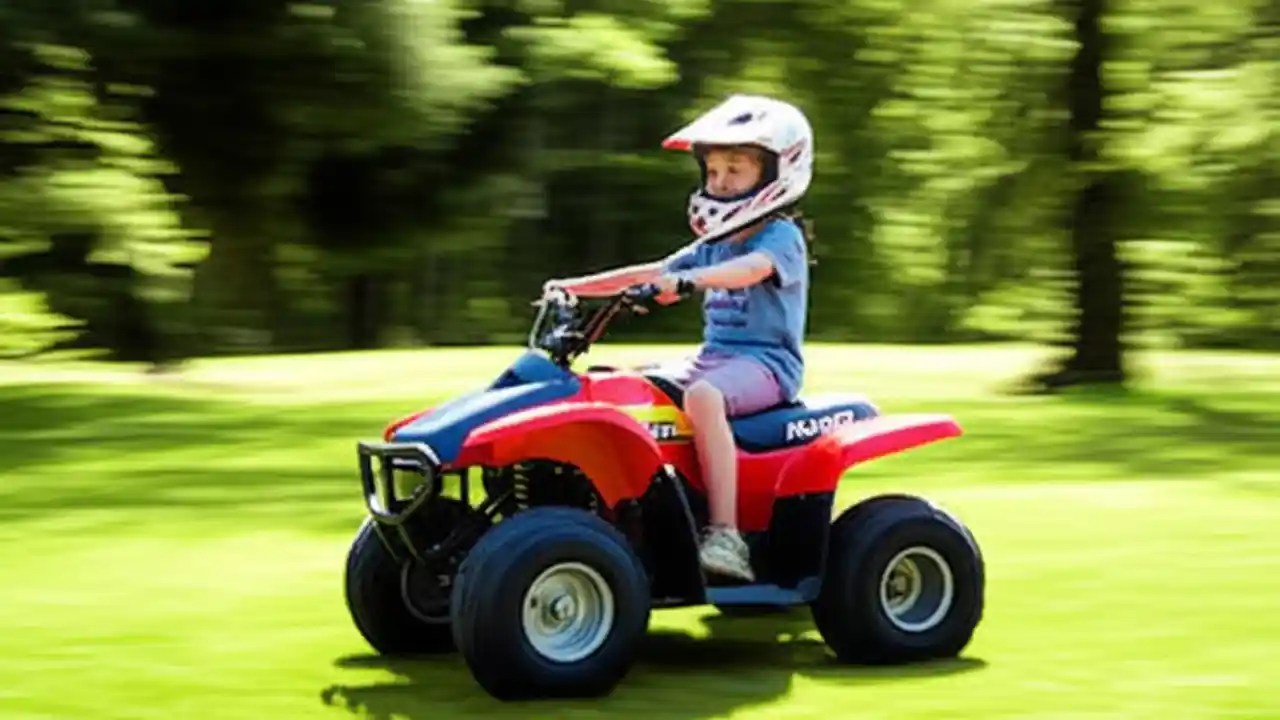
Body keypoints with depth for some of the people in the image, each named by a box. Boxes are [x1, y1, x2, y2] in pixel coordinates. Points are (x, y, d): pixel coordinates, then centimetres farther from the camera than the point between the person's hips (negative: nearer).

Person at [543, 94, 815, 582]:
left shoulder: (781, 237, -6)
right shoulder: (711, 247, 20)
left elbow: (750, 270, -27)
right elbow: (649, 274, 18)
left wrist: (687, 280, -45)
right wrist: (577, 285, 6)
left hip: (765, 363, -8)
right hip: (713, 358, 8)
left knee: (702, 396, -38)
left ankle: (724, 536, -42)